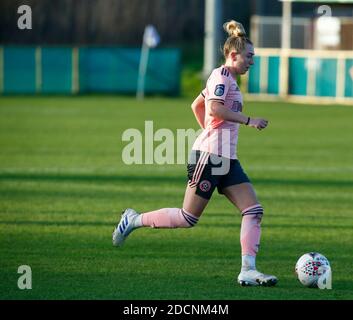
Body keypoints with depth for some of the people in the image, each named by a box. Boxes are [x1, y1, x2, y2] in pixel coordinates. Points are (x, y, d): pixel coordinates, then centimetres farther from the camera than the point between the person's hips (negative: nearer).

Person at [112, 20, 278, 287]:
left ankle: (248, 270, -9)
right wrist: (248, 121, -18)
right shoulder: (222, 75, -9)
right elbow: (216, 108, -24)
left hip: (226, 158, 10)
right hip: (210, 155, -10)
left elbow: (196, 105, 29)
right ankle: (134, 220, 12)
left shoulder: (228, 78, 19)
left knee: (254, 211, -4)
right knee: (189, 217, -5)